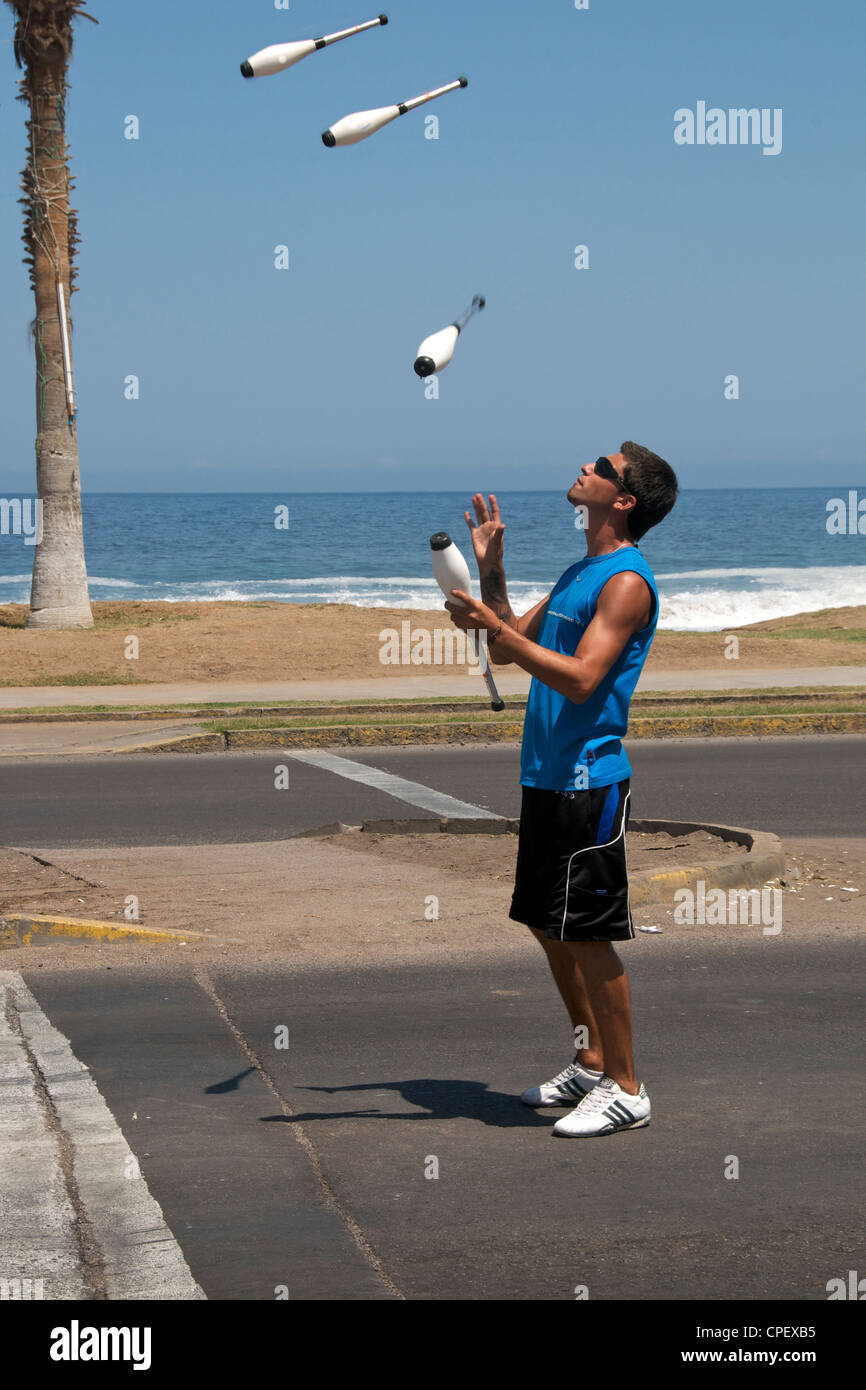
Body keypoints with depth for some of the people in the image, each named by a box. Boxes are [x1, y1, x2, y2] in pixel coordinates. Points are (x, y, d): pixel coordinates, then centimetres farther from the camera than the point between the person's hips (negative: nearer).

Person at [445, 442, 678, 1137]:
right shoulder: (579, 573, 17)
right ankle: (592, 1064, 27)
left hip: (590, 781, -10)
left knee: (586, 935, -7)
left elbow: (580, 678, -22)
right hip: (546, 777, 10)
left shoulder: (627, 580, -13)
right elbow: (511, 647, 22)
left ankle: (626, 1089, 2)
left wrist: (496, 628, -25)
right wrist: (490, 571, 12)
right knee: (547, 924, 15)